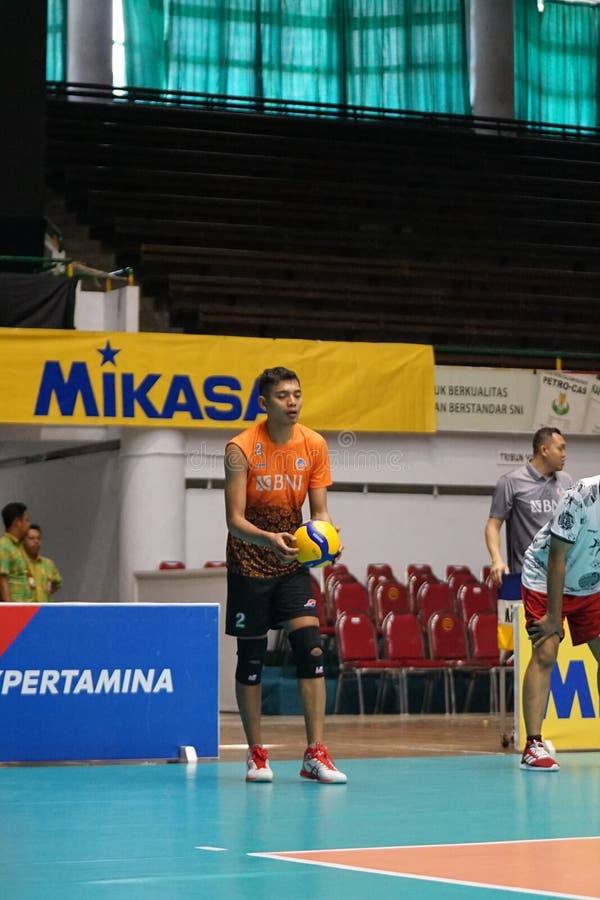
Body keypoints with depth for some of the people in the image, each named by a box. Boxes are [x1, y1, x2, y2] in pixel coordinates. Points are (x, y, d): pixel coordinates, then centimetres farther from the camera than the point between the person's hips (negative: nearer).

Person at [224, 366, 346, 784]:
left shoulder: (314, 446, -4)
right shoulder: (241, 448, -15)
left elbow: (319, 510, 0)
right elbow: (235, 520, -17)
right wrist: (269, 539, -36)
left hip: (292, 562, 3)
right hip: (249, 564, -3)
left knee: (311, 649, -10)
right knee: (252, 657, 2)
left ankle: (315, 754, -9)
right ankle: (257, 754, 14)